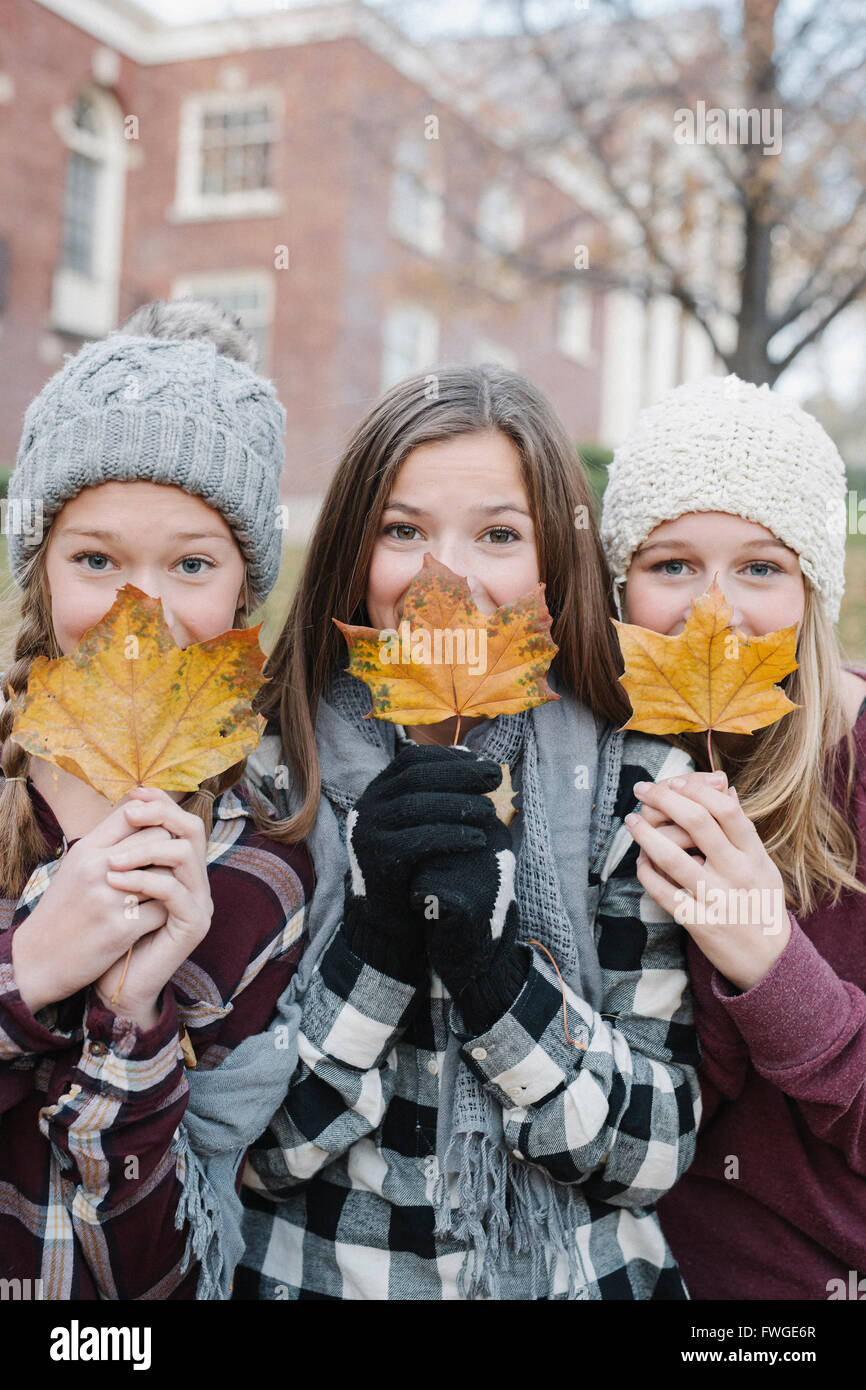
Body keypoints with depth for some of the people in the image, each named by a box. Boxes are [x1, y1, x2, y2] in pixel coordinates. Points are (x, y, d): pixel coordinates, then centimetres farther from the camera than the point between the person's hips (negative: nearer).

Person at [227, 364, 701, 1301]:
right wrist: (377, 934, -19)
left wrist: (485, 958, -18)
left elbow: (657, 1151, -5)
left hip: (579, 1272, 1)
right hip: (317, 1273, -1)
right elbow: (242, 1150, -6)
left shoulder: (640, 786, -5)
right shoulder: (259, 777, -5)